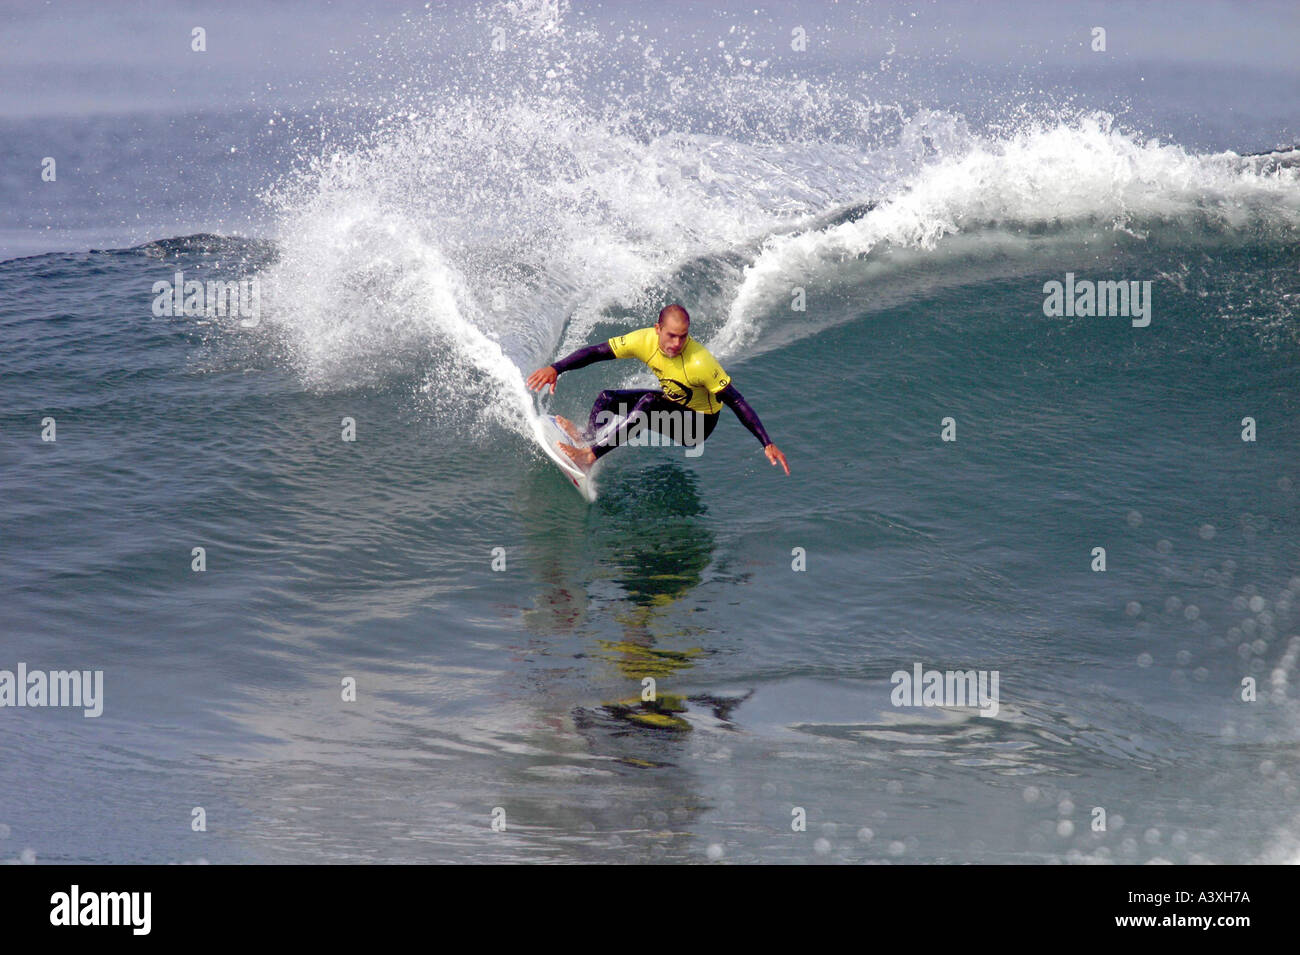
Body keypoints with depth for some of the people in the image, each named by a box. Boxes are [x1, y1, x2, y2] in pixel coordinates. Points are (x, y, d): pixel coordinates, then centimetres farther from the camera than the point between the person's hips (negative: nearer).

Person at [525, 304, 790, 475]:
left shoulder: (699, 362, -34)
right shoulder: (646, 341, -21)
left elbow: (737, 403, -30)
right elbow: (595, 352, -16)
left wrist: (768, 445, -34)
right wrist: (555, 369, -29)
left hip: (698, 424, -6)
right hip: (671, 404, 6)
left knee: (648, 404, -31)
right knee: (607, 400, -4)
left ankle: (589, 455, -28)